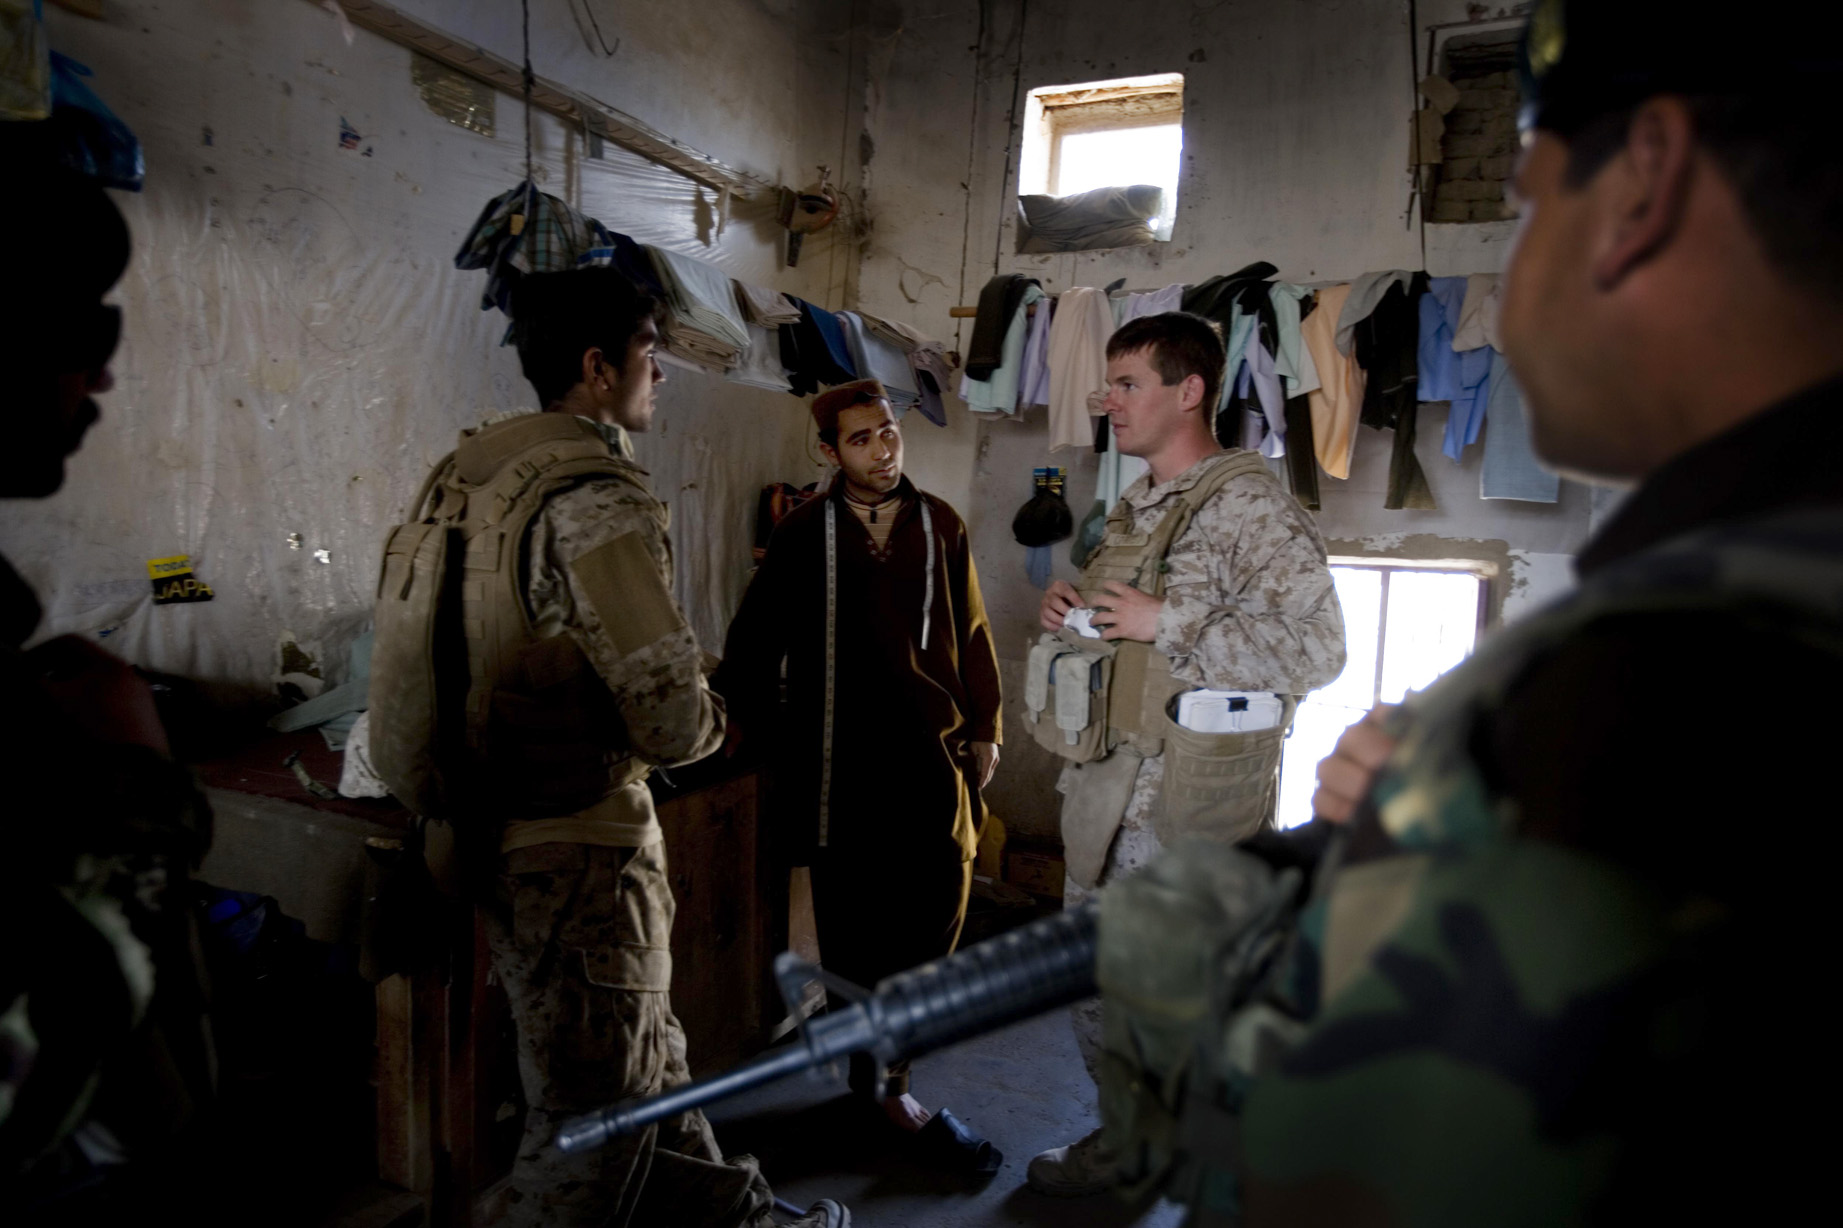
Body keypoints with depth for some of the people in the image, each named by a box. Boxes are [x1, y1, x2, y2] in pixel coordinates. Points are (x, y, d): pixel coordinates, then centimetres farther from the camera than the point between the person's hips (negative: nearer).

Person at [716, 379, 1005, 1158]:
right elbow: (755, 641, 6)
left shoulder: (940, 525, 7)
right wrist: (747, 726, 5)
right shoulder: (805, 533, 0)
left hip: (932, 756, 2)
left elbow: (971, 632, 11)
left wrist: (983, 729, 9)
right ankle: (882, 1080, 27)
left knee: (935, 909, 0)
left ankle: (884, 1079, 17)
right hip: (840, 763, -1)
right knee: (852, 926, 8)